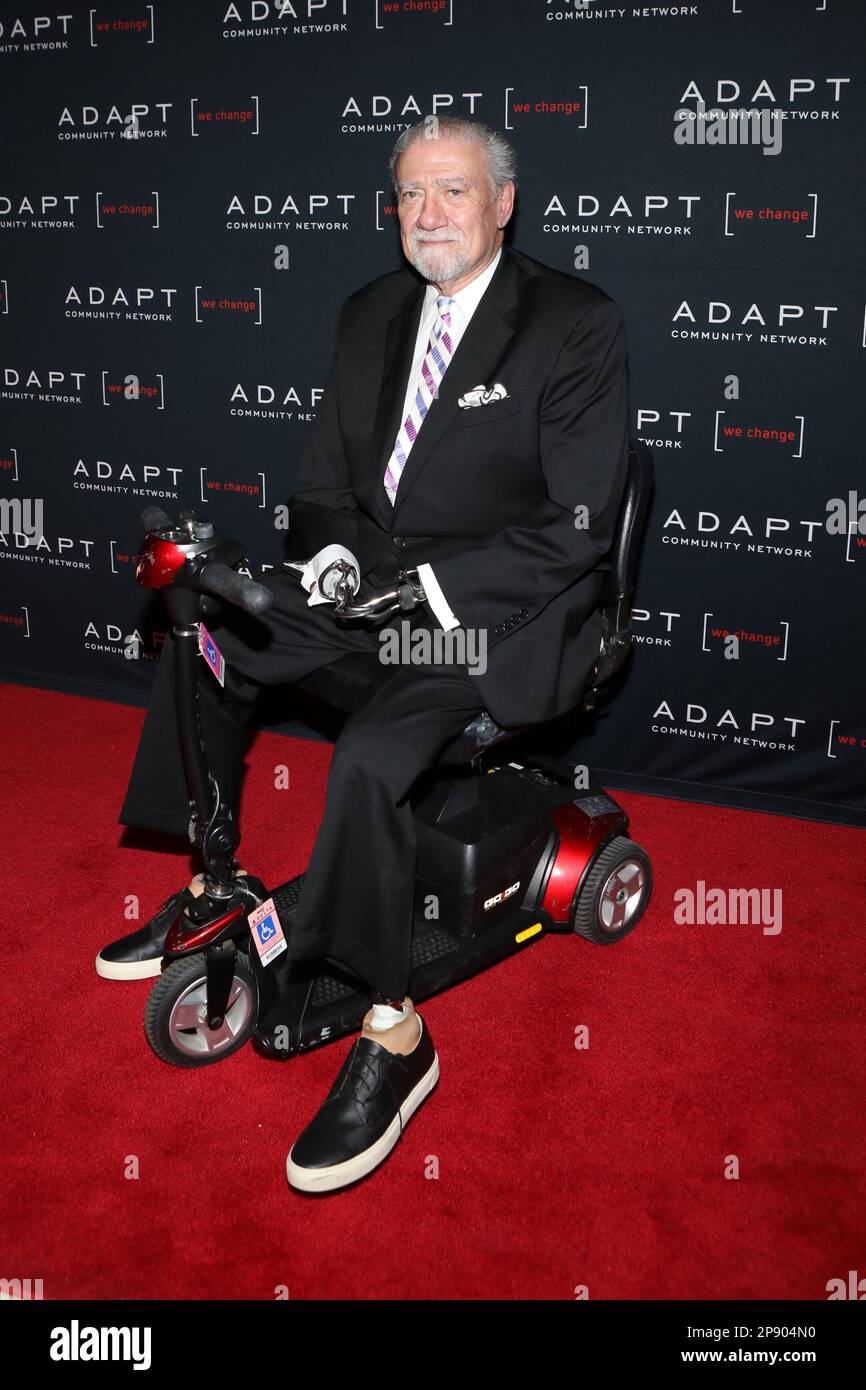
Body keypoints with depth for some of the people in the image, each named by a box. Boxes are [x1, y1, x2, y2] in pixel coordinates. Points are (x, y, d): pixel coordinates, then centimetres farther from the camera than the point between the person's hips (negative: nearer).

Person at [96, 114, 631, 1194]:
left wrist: (438, 592, -22)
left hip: (499, 607, -7)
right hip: (373, 576, 8)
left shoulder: (578, 325, -11)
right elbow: (328, 470, 16)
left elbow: (579, 526, -17)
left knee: (368, 758, -30)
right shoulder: (372, 313, 10)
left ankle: (394, 1036, -13)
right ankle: (209, 889, 21)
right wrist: (330, 551, -6)